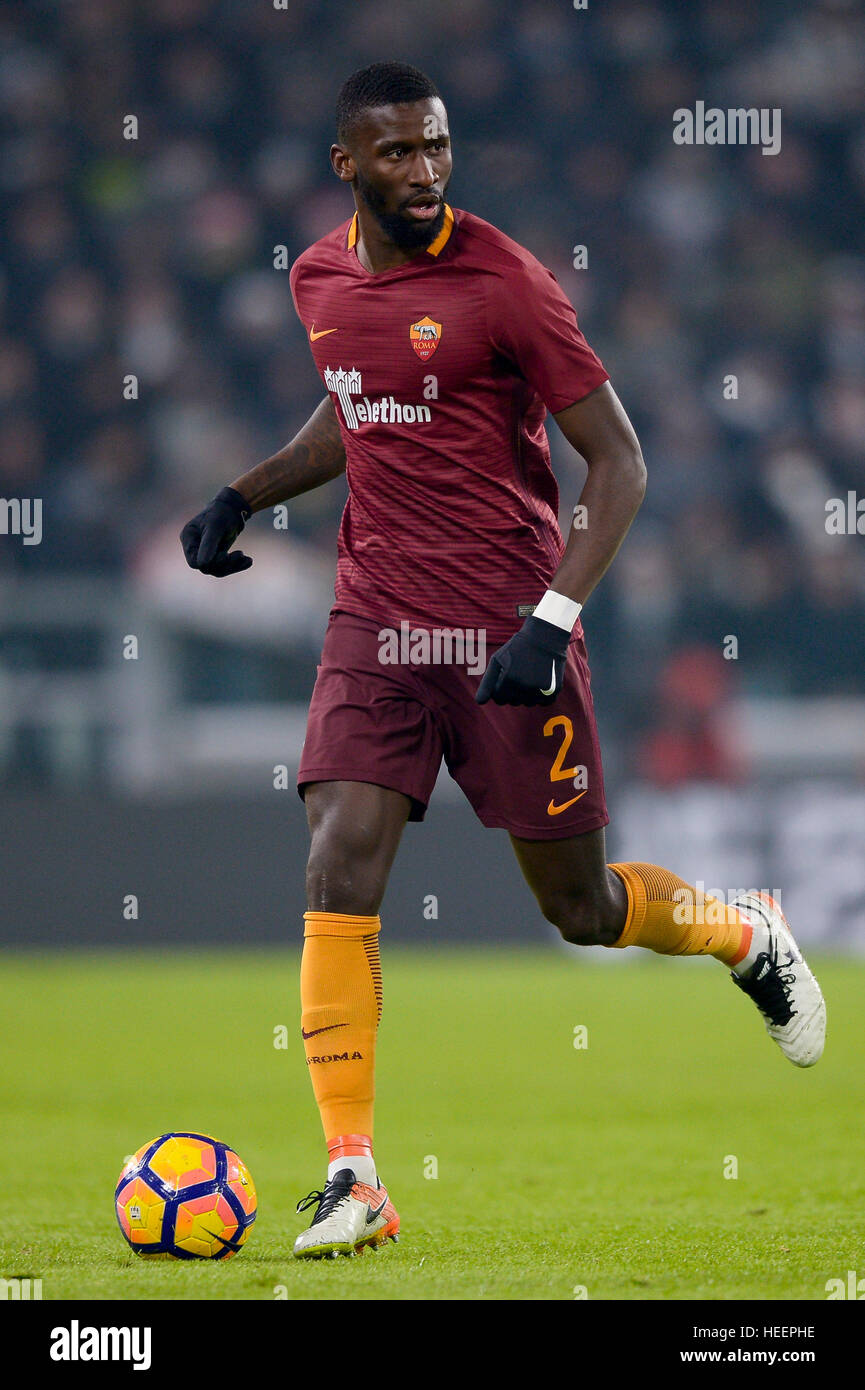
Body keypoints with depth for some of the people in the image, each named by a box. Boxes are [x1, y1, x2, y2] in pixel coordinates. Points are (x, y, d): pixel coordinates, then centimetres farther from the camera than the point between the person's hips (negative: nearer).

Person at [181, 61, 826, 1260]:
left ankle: (750, 936, 40)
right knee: (340, 870, -14)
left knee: (581, 906, 7)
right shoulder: (320, 278, 6)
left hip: (507, 631, -4)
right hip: (375, 622, 4)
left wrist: (553, 621, -22)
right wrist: (243, 495, 12)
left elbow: (618, 463, -11)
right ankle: (352, 1180, -11)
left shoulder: (504, 283, -13)